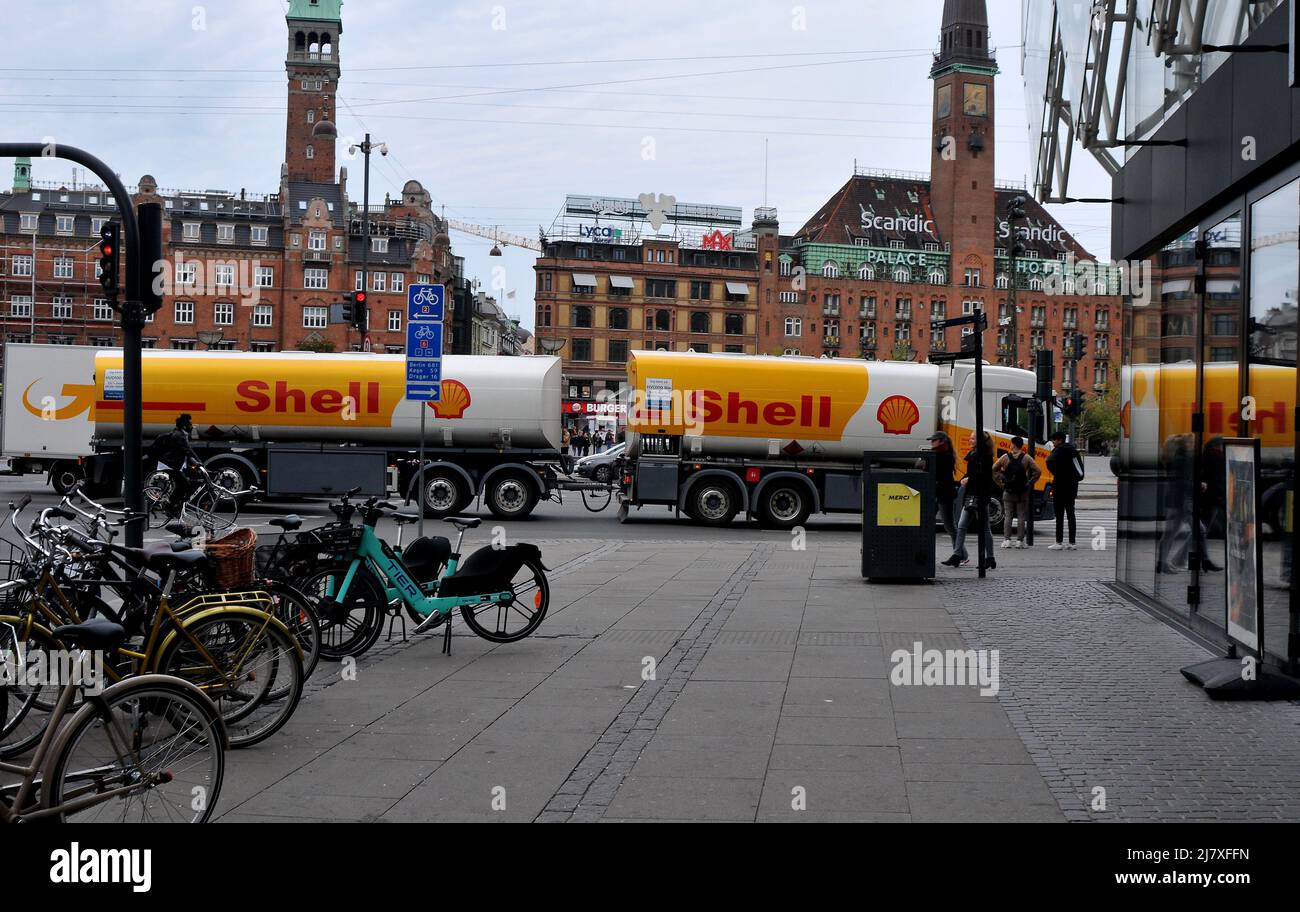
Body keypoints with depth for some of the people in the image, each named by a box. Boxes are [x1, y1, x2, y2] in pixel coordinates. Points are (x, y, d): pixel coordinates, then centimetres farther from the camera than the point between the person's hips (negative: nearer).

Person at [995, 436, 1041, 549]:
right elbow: (1038, 471, -9)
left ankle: (1006, 540, 0)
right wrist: (1030, 483, -1)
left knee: (1008, 516, 6)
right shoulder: (1027, 458, -3)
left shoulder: (1005, 457, -1)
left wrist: (1001, 480, 3)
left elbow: (993, 469, -2)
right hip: (1023, 493, -1)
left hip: (1008, 491, 1)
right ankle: (1020, 541, 2)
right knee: (1022, 517, 5)